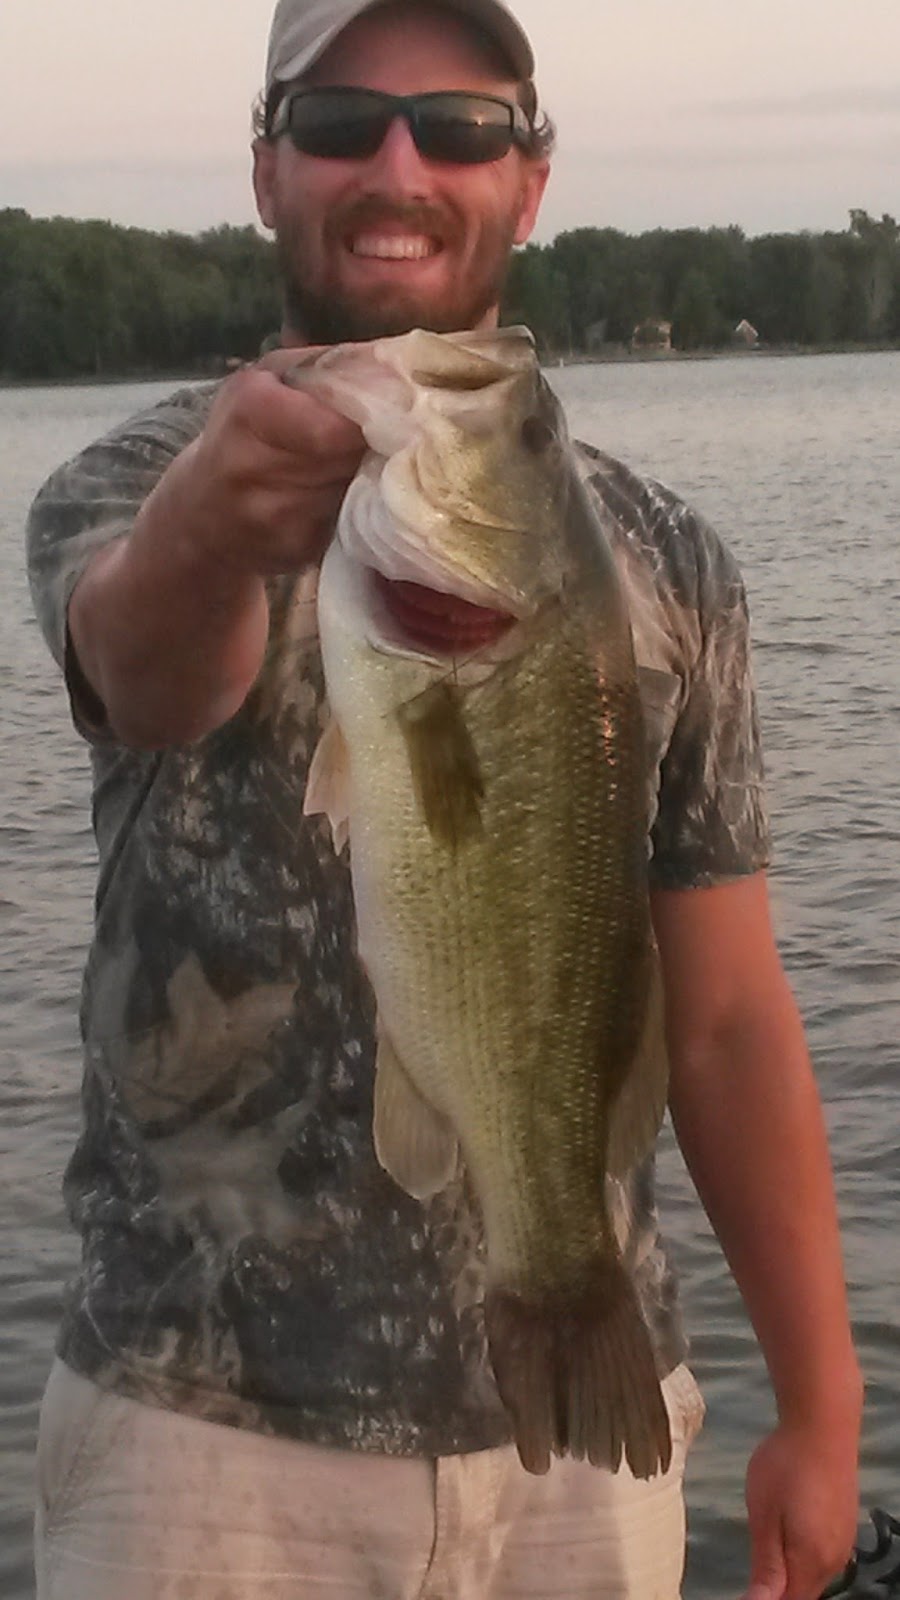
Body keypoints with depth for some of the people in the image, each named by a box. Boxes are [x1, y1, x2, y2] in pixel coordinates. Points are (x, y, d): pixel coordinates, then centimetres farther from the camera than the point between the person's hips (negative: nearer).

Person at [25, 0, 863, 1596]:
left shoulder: (661, 557, 2)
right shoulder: (135, 488, -6)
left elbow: (726, 1019, 5)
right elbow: (147, 666, -31)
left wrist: (819, 1404, 4)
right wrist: (213, 523, -52)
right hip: (213, 1436, -2)